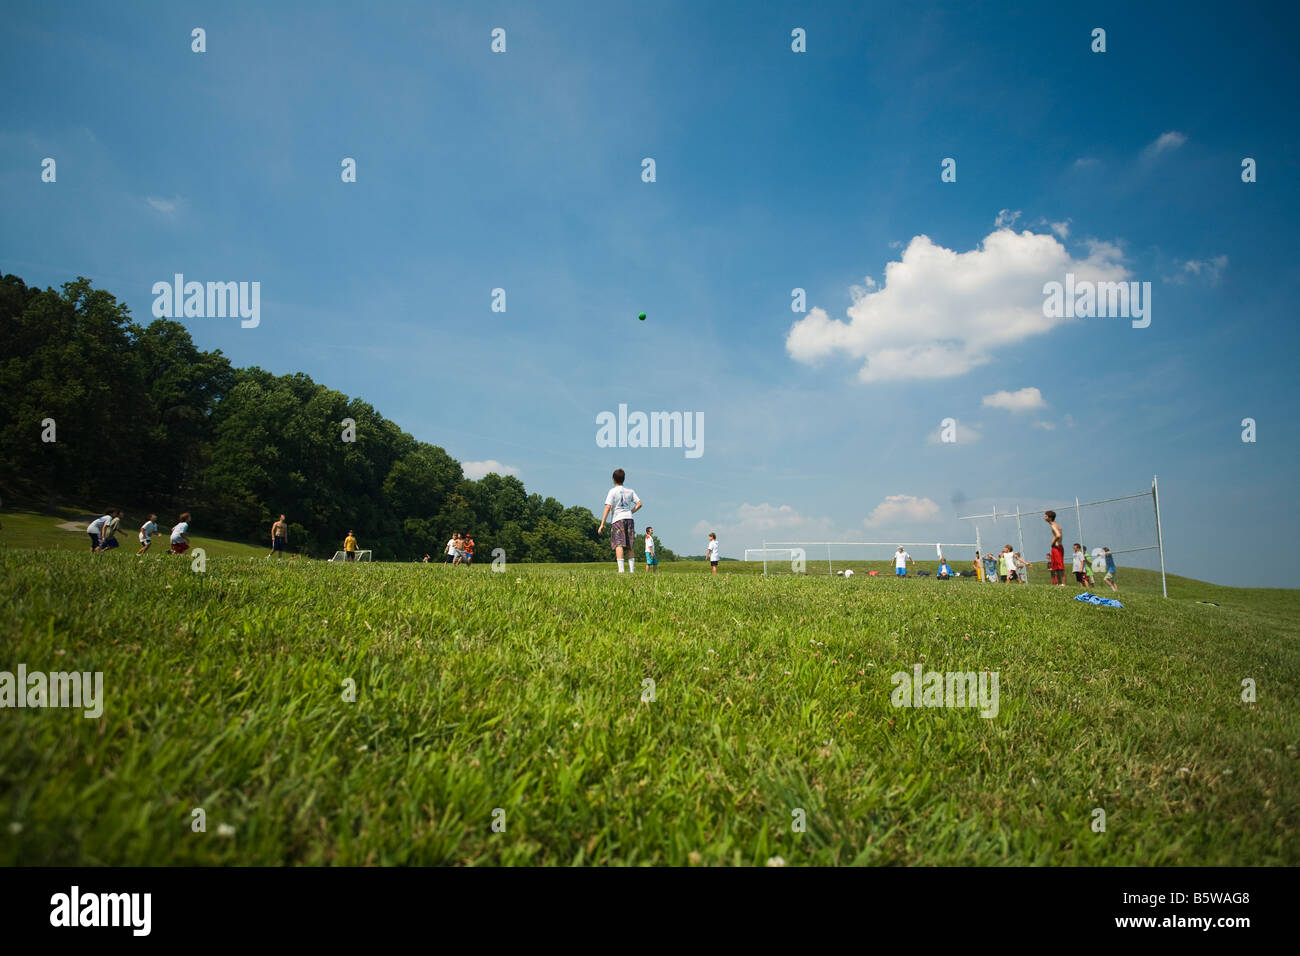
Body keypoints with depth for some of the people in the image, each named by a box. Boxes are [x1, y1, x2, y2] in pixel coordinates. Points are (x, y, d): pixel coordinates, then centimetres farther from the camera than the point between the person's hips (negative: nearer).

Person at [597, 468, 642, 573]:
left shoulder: (613, 491, -1)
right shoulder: (630, 491, 13)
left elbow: (608, 507, -9)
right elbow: (639, 504, 7)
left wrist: (602, 524, -10)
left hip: (617, 519, -4)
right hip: (629, 518, 4)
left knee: (619, 544, -10)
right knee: (630, 546, 8)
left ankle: (621, 570, -21)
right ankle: (631, 570, 6)